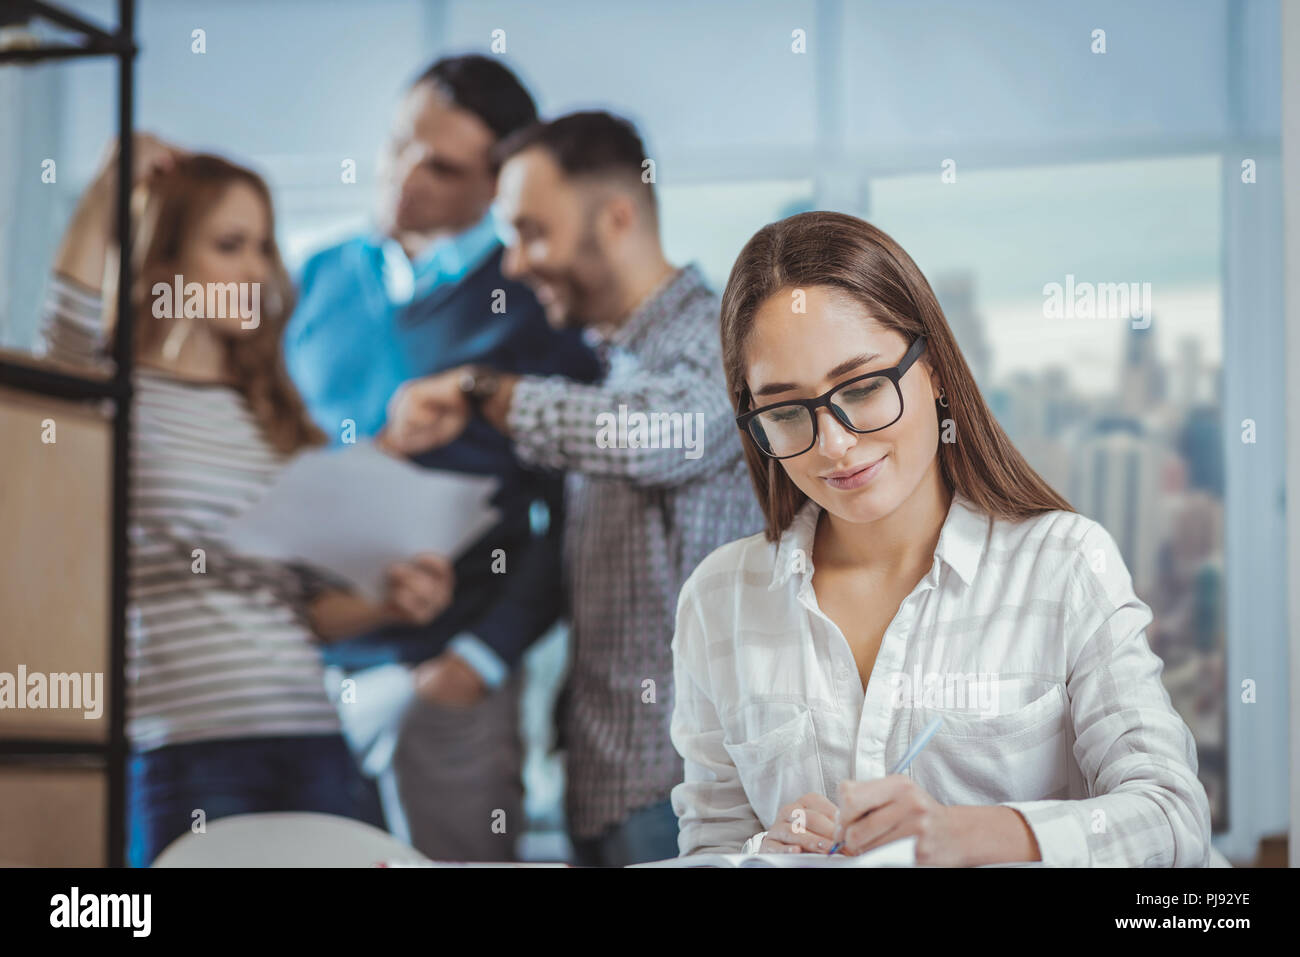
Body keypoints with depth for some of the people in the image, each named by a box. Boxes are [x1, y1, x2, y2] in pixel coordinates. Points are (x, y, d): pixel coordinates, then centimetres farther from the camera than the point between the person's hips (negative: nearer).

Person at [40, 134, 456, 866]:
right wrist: (104, 201, -17)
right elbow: (68, 340, -21)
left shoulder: (277, 417, 19)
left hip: (313, 742, 5)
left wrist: (386, 601, 0)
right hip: (179, 750, -5)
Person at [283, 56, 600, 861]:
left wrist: (486, 653, -12)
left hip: (444, 680, -3)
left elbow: (573, 517, -3)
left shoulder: (534, 305, 0)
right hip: (301, 665, 4)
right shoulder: (322, 280, 13)